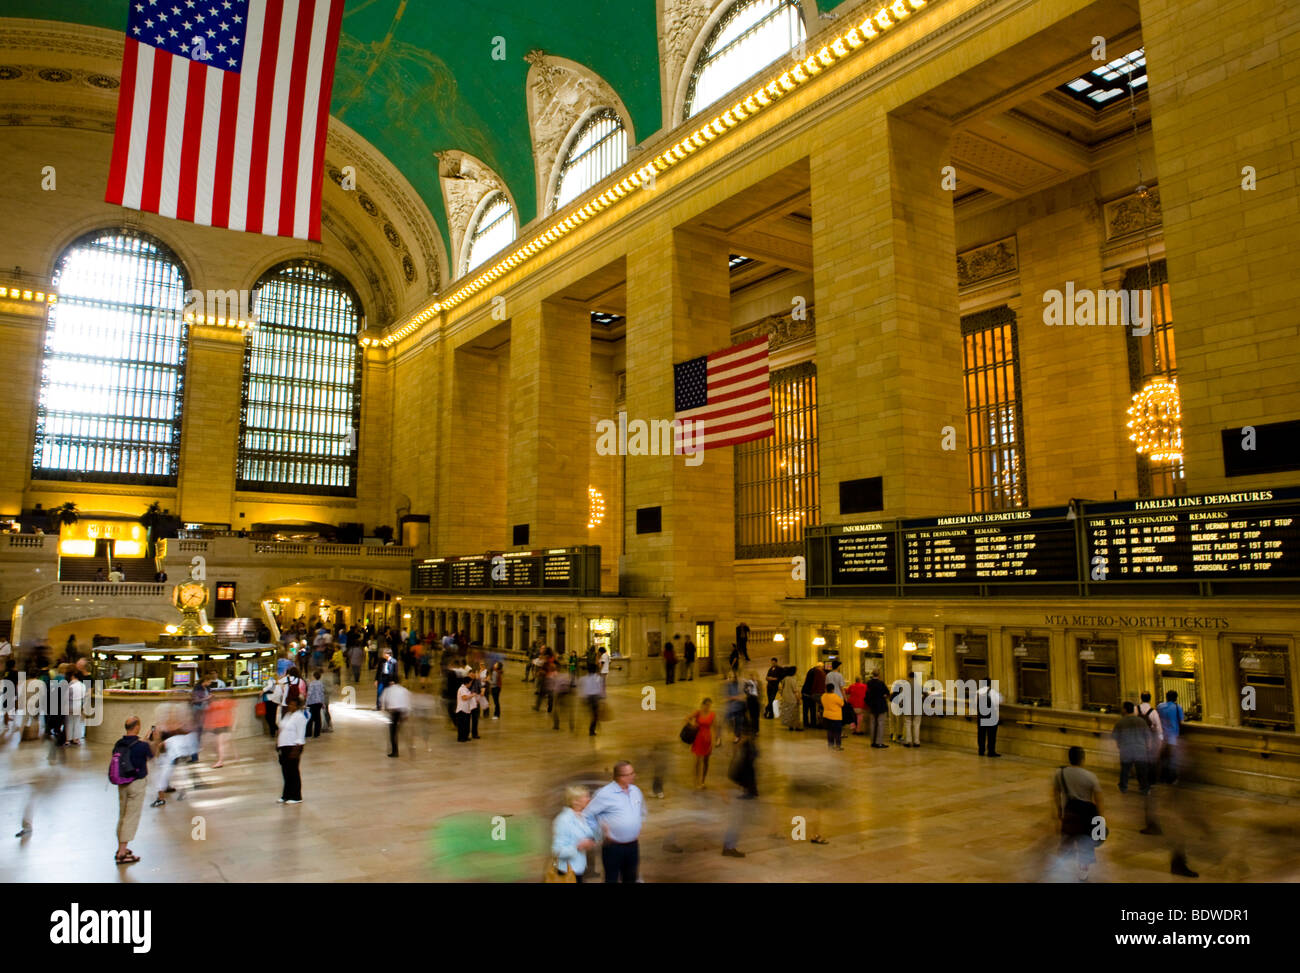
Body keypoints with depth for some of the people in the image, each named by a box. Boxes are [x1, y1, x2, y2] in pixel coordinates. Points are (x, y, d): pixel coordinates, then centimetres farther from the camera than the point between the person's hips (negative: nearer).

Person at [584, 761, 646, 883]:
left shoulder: (636, 791, 4)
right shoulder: (605, 794, -16)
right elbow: (587, 815, -11)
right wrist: (601, 832, -8)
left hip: (633, 845, 5)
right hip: (613, 846, -5)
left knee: (630, 878, 16)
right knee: (612, 879, 6)